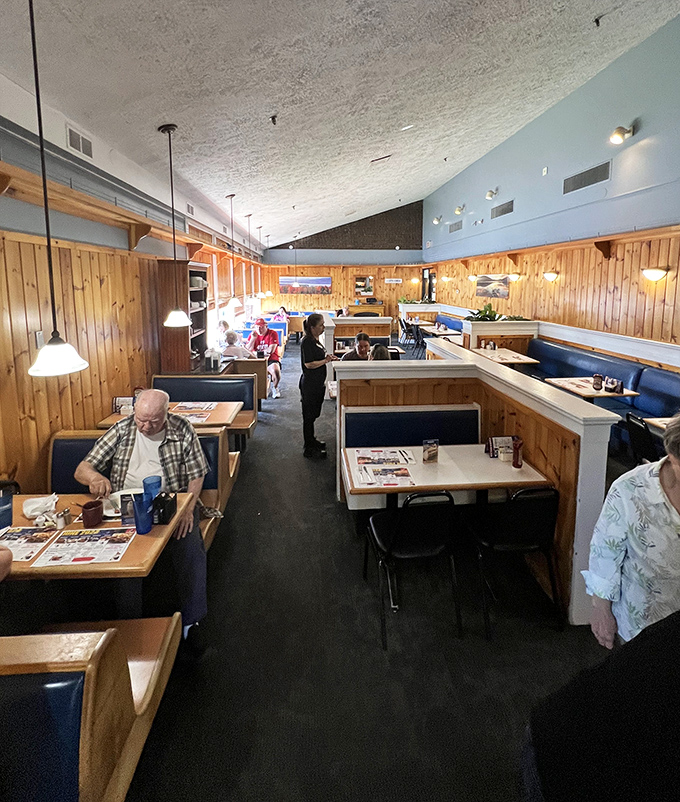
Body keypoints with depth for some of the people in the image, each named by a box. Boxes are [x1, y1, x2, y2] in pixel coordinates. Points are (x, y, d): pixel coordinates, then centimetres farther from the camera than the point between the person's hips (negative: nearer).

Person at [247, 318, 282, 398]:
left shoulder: (272, 333, -1)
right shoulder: (253, 335, 10)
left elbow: (271, 350, -11)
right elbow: (248, 350, 1)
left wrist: (257, 352, -5)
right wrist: (253, 338, -11)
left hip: (271, 359, -3)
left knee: (276, 370, -33)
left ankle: (274, 387, 0)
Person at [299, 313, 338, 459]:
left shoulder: (315, 340, 11)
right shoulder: (307, 342, -19)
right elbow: (309, 364, -25)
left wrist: (328, 358, 5)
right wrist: (326, 360, -17)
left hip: (318, 383, 10)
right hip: (310, 384, -10)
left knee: (313, 414, 20)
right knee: (309, 415, 0)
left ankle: (311, 440, 35)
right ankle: (309, 449, 9)